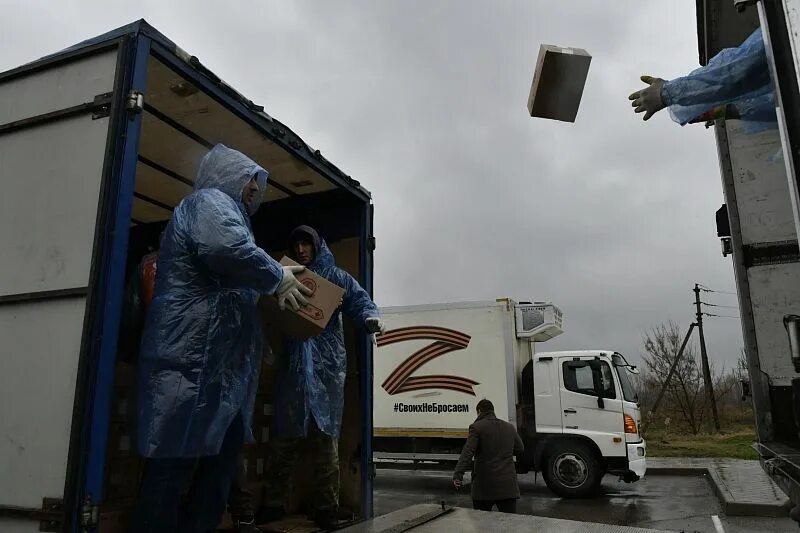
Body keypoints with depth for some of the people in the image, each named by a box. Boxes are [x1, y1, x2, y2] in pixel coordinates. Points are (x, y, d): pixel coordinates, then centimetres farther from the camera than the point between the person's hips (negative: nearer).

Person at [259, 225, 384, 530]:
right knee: (284, 435, 1)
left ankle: (326, 508, 4)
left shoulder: (335, 276, 11)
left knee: (325, 435, -3)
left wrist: (372, 318, -23)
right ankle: (274, 503, 12)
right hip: (291, 365, 2)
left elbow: (359, 300, -2)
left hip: (326, 364, -2)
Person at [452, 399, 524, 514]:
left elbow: (467, 452, -16)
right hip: (508, 486, 4)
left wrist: (458, 475, -22)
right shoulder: (510, 428, 11)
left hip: (484, 486, -3)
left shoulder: (477, 427, -5)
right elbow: (520, 451, 21)